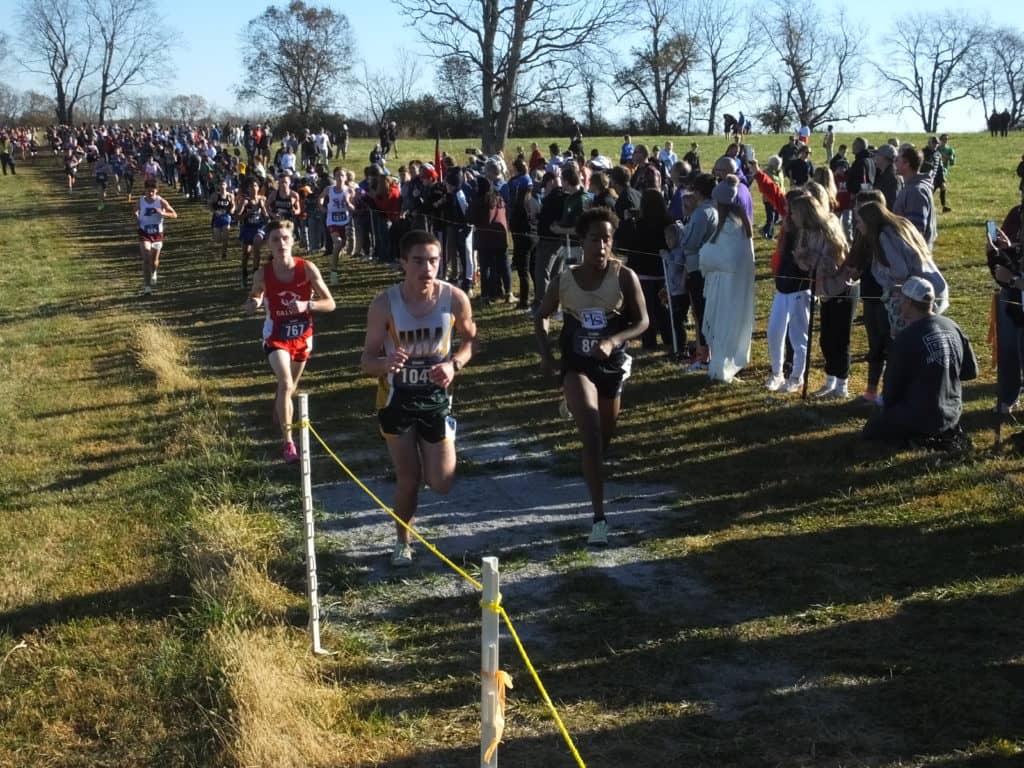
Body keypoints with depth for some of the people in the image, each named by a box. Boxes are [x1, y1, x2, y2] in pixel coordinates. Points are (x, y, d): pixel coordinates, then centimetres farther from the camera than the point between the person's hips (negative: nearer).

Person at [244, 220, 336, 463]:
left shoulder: (307, 268, -13)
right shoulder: (262, 274, -12)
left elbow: (330, 303, -10)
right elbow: (253, 303, 6)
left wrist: (307, 305, -28)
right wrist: (253, 304, -18)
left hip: (302, 336, 2)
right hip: (276, 336, -2)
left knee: (290, 387, 20)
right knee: (285, 383, -23)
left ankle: (280, 415, 53)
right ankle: (288, 442, -19)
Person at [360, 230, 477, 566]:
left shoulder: (455, 299, -15)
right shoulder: (385, 304, -18)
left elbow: (470, 339, 4)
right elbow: (367, 361, -13)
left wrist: (453, 365, -16)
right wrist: (385, 364, -37)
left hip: (437, 397, 1)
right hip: (397, 399, -1)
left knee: (441, 484, 1)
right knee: (408, 481, 6)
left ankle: (427, 460, 38)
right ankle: (403, 542, 31)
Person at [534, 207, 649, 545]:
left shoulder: (625, 276, -12)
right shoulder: (564, 280, -7)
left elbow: (642, 321, -8)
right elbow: (541, 317, 8)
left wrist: (612, 341, -25)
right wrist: (545, 353, -6)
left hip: (612, 364, 2)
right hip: (577, 365, -2)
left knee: (603, 438, 19)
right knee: (591, 435, -20)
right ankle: (599, 516, -21)